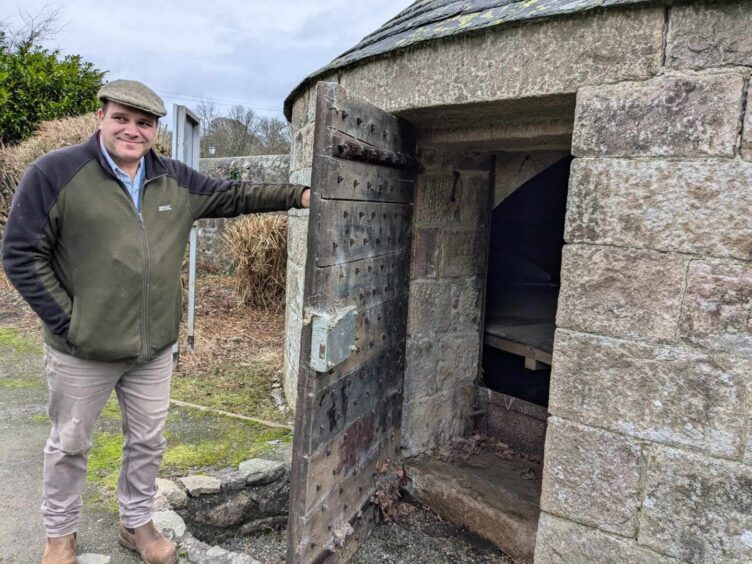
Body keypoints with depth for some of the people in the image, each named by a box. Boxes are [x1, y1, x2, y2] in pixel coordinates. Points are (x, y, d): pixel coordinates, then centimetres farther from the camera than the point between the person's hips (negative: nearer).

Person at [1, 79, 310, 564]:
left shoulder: (175, 180, 4)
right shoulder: (55, 173, -11)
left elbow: (234, 196, 9)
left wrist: (298, 195, 0)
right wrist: (65, 319, -13)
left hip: (155, 348, 5)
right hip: (82, 351, -4)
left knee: (148, 441, 18)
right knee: (70, 446, 15)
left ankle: (137, 523, 40)